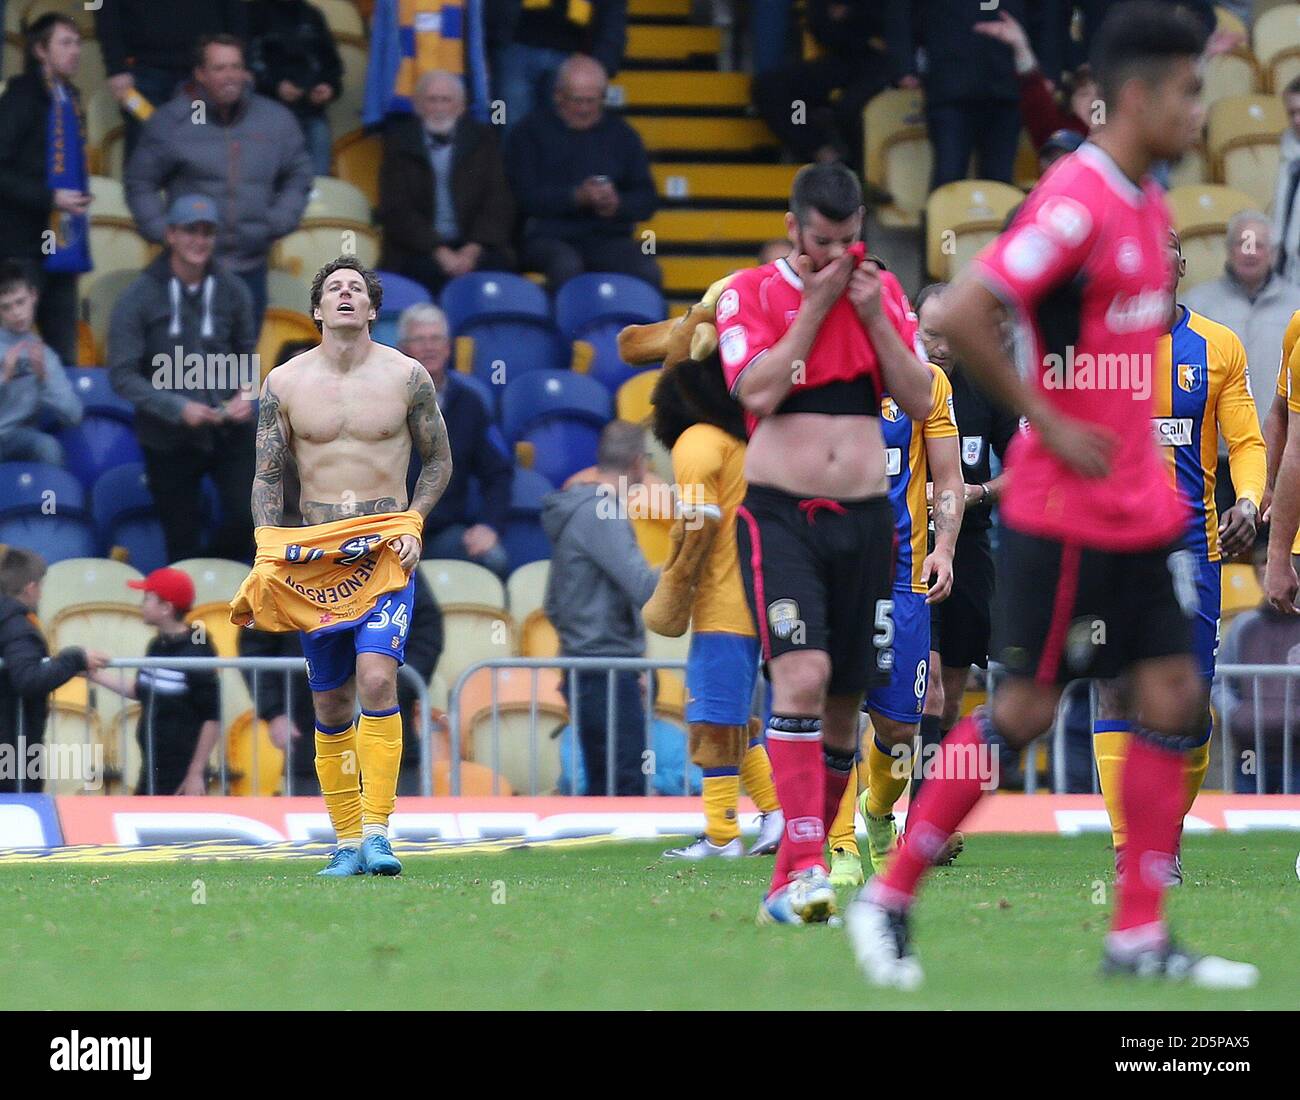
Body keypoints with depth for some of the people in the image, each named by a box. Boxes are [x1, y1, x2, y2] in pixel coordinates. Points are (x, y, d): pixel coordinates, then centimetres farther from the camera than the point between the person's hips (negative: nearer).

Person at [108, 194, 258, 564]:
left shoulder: (232, 291, 2)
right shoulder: (139, 298, -7)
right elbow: (122, 375, -9)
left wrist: (245, 392, -5)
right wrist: (177, 408, -20)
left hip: (230, 431, 2)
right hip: (169, 440, -2)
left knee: (249, 515, -16)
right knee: (183, 544, 6)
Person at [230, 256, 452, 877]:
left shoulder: (406, 377, 2)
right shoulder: (284, 384, 5)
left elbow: (438, 460, 13)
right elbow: (268, 476, 9)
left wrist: (413, 523, -3)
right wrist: (265, 559, -1)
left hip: (385, 553, -2)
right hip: (312, 559, 2)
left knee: (376, 679, -20)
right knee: (331, 708, 4)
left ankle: (376, 832, -20)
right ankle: (348, 843, 12)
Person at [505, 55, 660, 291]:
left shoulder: (622, 135, 17)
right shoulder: (532, 132, 8)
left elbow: (646, 200, 12)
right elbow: (524, 196, -4)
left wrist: (618, 205, -11)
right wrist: (575, 197, -18)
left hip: (608, 235, 3)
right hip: (548, 237, -3)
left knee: (646, 270, -27)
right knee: (566, 266, -37)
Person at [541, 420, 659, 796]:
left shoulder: (576, 509, 18)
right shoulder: (601, 514, -13)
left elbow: (553, 606, 24)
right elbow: (644, 588, -22)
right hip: (608, 673, -10)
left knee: (603, 789, 10)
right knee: (628, 788, -14)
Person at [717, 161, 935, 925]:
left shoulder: (884, 293, 11)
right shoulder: (751, 293, 1)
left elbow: (920, 401, 3)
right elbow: (758, 390, -14)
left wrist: (872, 314, -6)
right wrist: (816, 305, -10)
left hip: (865, 518, 4)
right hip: (780, 516, -4)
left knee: (844, 703, 5)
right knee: (801, 675, -21)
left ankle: (796, 875, 16)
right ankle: (805, 868, -25)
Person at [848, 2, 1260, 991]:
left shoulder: (1148, 204, 10)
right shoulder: (1076, 202, -19)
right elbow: (963, 317, -26)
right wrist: (1050, 424, -20)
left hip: (1142, 508, 8)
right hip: (1065, 513, -8)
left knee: (1172, 702, 3)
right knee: (1028, 708, -1)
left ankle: (1140, 939, 8)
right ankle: (888, 902, 12)